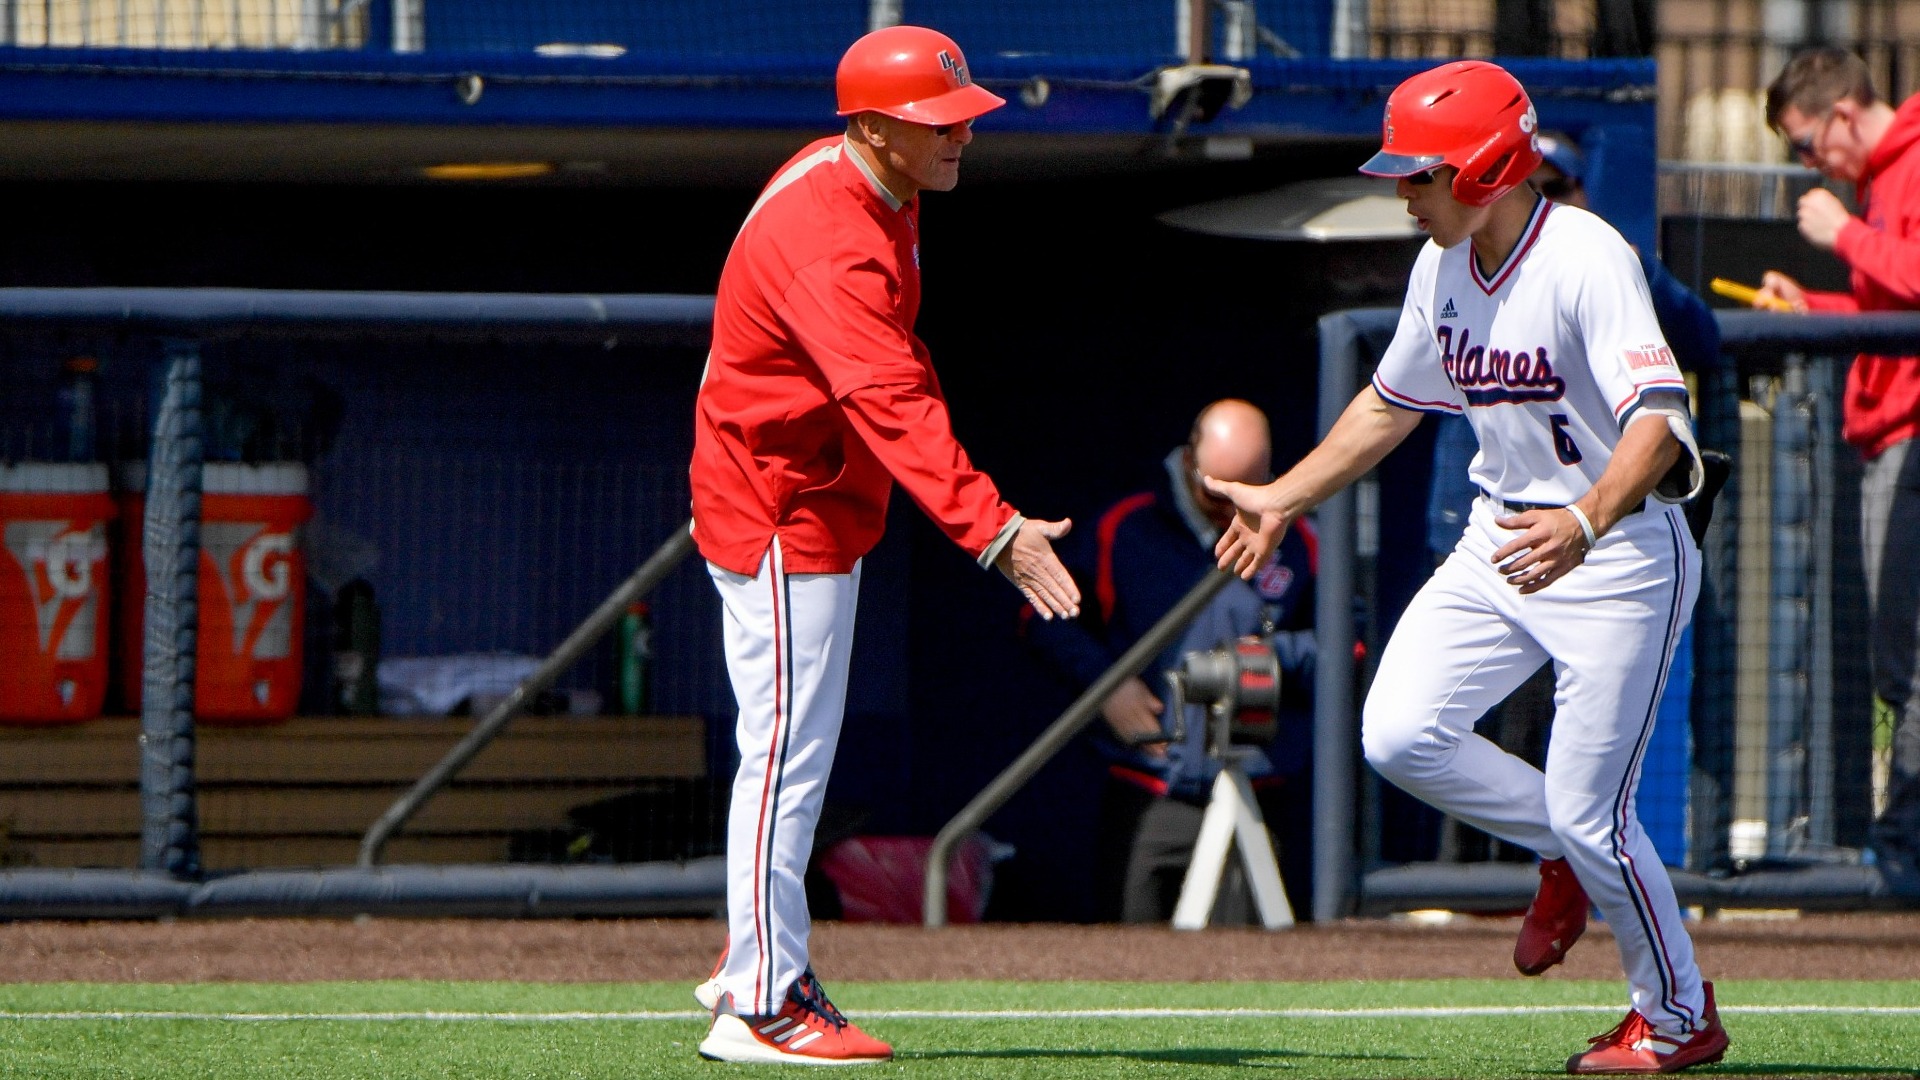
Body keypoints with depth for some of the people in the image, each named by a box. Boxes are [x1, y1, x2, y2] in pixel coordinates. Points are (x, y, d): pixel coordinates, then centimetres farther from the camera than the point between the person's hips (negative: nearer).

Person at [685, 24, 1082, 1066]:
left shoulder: (875, 191, 4)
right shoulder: (825, 239, -29)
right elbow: (891, 402, -39)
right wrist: (992, 529, -48)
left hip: (823, 503, 10)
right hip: (778, 512, -10)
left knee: (799, 746, 18)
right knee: (789, 746, -9)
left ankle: (756, 962, 28)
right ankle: (760, 1006, -6)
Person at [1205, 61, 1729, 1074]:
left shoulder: (1587, 259, -23)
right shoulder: (1442, 267, 3)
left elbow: (1658, 418, -36)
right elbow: (1393, 402, 21)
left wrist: (1586, 522, -52)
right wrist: (1283, 497, 22)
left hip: (1622, 550, -8)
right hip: (1500, 536, 8)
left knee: (1586, 811, -7)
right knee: (1398, 734, -8)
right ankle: (1564, 855, 18)